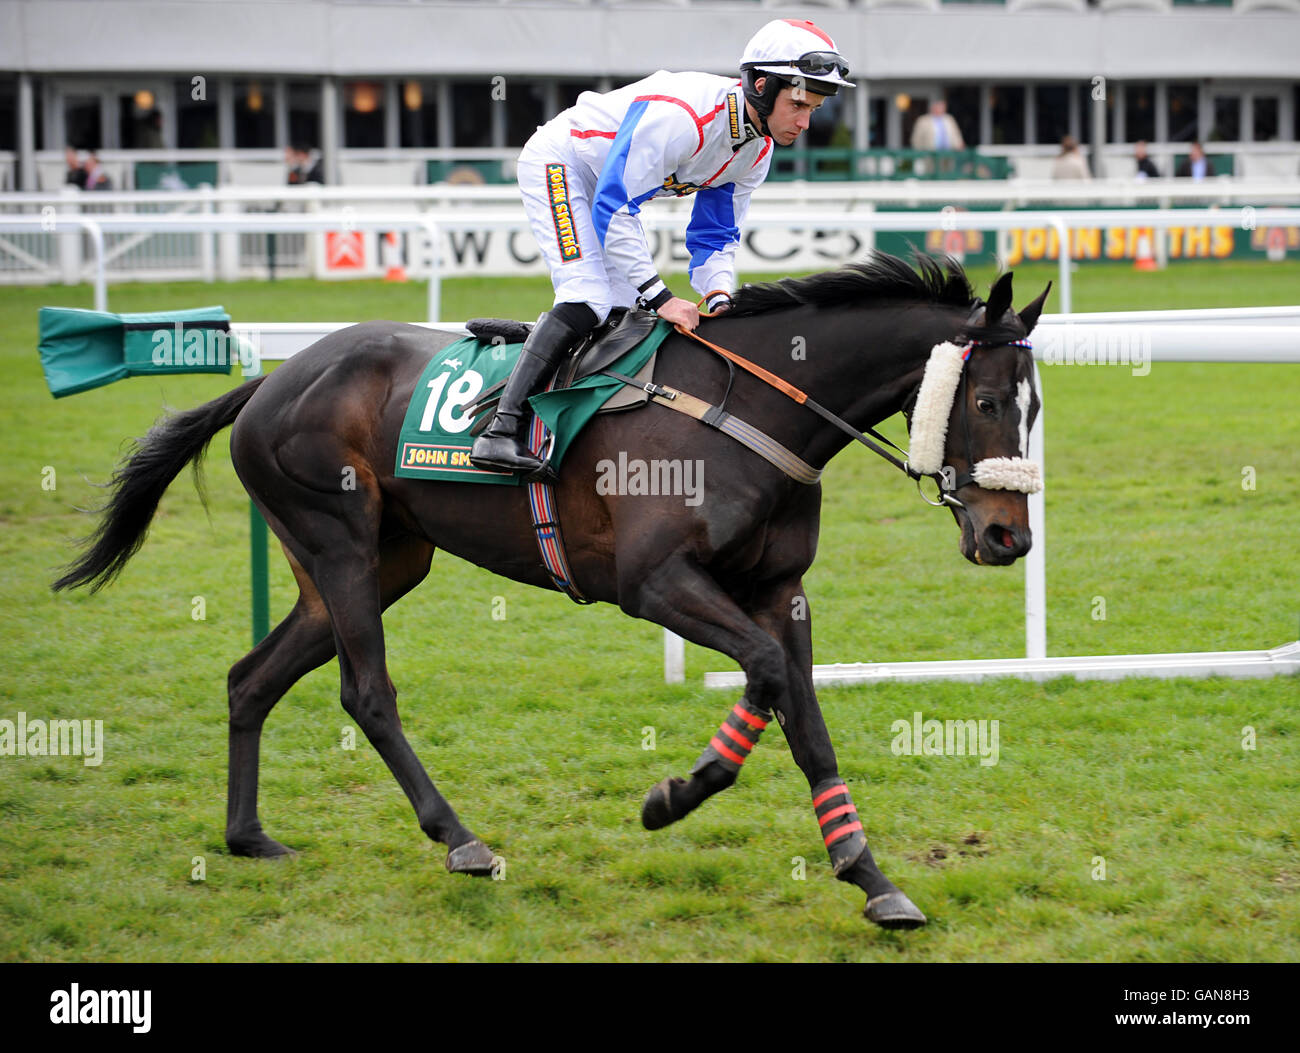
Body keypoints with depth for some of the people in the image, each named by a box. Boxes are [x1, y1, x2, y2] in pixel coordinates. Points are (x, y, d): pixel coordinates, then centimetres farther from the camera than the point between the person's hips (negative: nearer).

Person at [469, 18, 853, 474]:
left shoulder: (757, 150, -8)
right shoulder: (681, 115, -36)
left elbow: (716, 235, 2)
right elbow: (613, 208, -34)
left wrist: (719, 298, -18)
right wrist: (660, 296, -35)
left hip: (612, 186, 9)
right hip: (557, 163, -9)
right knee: (587, 301, -24)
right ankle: (501, 429, -28)